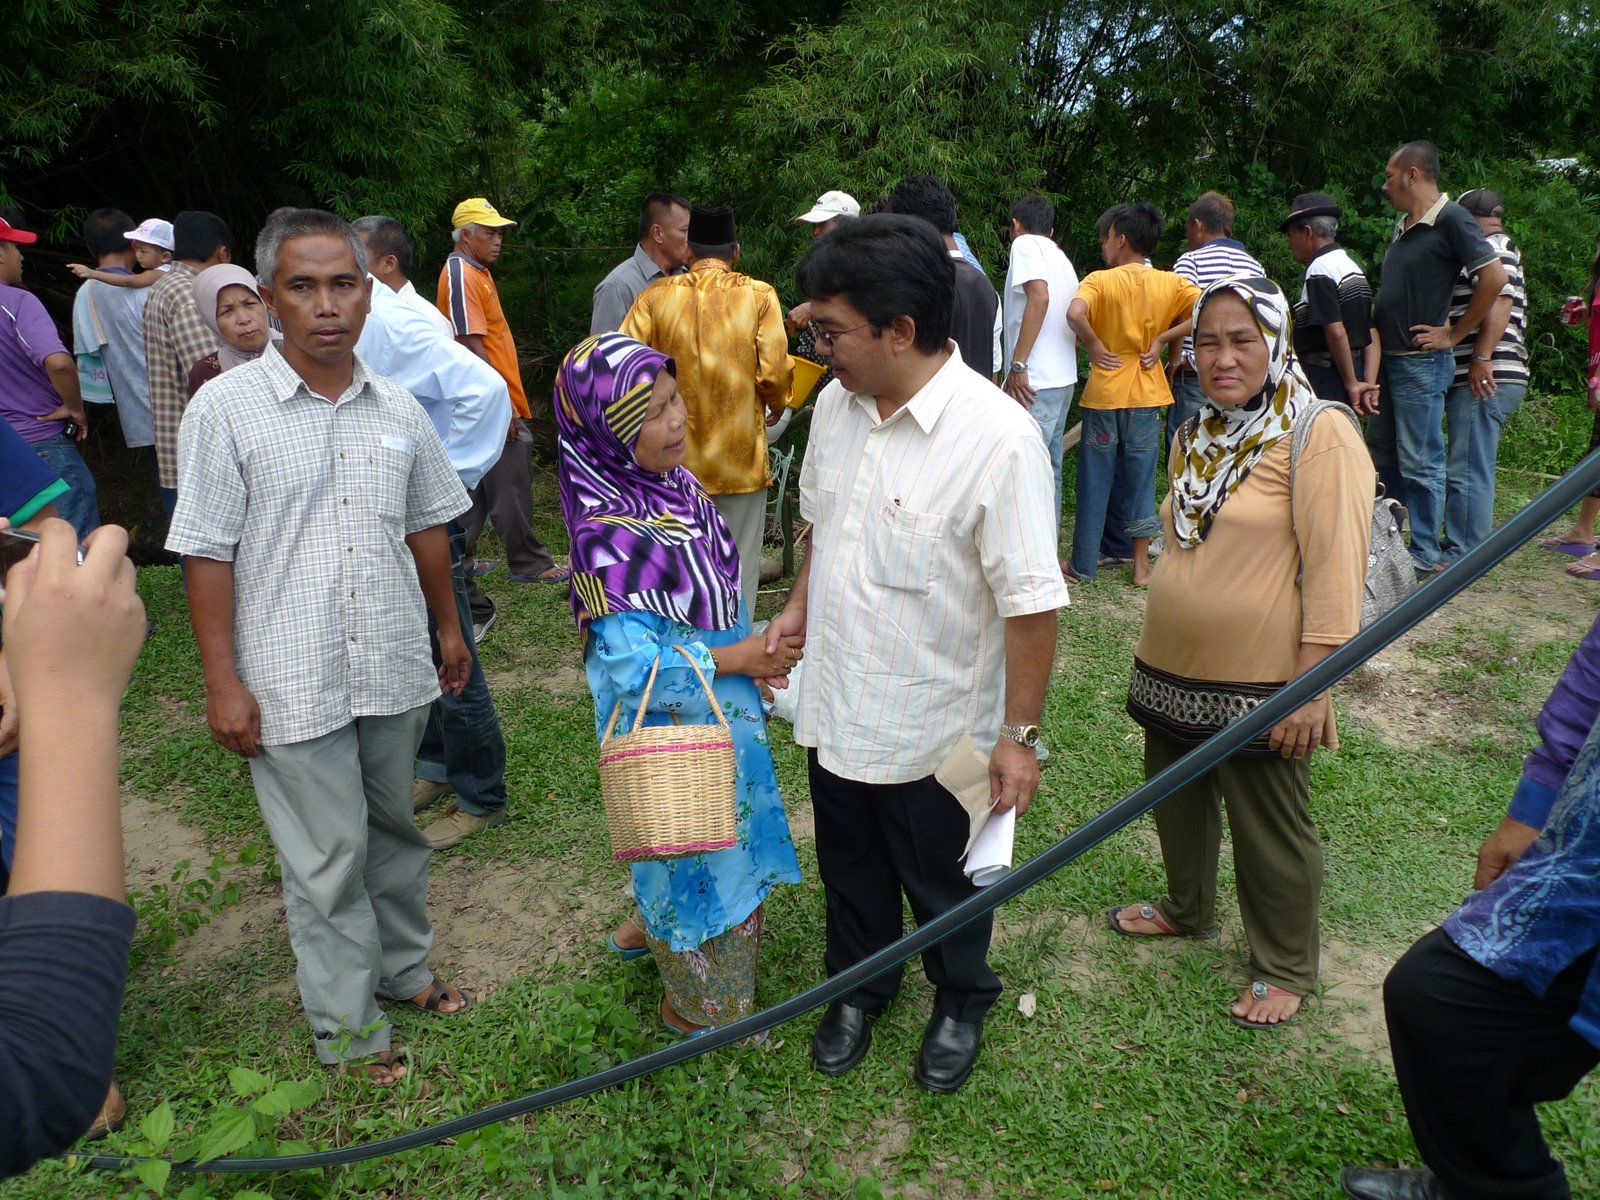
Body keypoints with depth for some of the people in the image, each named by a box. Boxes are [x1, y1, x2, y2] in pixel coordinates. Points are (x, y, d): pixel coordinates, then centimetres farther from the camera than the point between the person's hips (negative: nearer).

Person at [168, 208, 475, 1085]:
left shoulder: (397, 408, 4)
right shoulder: (226, 407, -8)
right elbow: (208, 553, -9)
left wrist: (448, 627, 18)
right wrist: (223, 682, -11)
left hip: (395, 669, 4)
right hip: (291, 683, -4)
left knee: (396, 831, 19)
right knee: (328, 860, 7)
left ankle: (403, 969, 41)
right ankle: (348, 1029, 24)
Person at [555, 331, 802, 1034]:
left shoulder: (671, 481, -3)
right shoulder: (610, 533, -29)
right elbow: (634, 664, -29)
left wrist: (755, 649, -3)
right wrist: (735, 660, -21)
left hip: (716, 709, 8)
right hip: (672, 726, -8)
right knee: (697, 848, 11)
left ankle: (654, 928, 53)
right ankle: (699, 1004, 35)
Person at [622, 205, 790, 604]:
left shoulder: (656, 295, -1)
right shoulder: (759, 295, -5)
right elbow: (773, 373, -11)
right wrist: (776, 407, 10)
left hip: (675, 460, 2)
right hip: (740, 459, -2)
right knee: (737, 569, 9)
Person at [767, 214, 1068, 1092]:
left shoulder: (996, 437, -25)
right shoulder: (836, 405, -3)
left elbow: (1031, 600, -22)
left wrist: (1019, 734, -19)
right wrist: (800, 604, 5)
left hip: (936, 729, -5)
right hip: (835, 707, 6)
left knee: (940, 885, 19)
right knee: (849, 870, 25)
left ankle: (961, 1003, 48)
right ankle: (860, 986, 52)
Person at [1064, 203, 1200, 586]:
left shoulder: (1100, 280, -10)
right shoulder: (1170, 283, 1)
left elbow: (1075, 313, -29)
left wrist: (1094, 346, -13)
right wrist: (1162, 338, -5)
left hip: (1104, 393, -3)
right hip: (1147, 395, 3)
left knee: (1094, 480, 7)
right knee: (1141, 479, 11)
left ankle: (1082, 565, 14)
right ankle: (1141, 566, 16)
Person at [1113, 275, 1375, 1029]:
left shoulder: (1319, 434, -15)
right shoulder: (1199, 436, 9)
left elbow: (1335, 570, -19)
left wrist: (1311, 690, -21)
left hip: (1257, 687, -7)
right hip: (1172, 672, 7)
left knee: (1269, 832, 9)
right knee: (1177, 803, 23)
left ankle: (1285, 970, 30)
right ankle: (1188, 910, 48)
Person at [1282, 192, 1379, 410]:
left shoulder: (1320, 270, -13)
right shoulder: (1352, 265, 16)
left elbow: (1336, 332, -23)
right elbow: (1371, 336, 10)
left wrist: (1351, 383, -15)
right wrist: (1369, 384, 3)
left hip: (1324, 376, -9)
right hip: (1352, 371, 9)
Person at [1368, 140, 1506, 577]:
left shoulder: (1451, 220, -12)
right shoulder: (1403, 225, 14)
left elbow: (1494, 276, -19)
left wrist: (1453, 334, -13)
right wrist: (1373, 360, 13)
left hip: (1421, 362, -9)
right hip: (1388, 358, 9)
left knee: (1419, 462, -3)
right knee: (1381, 454, 14)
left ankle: (1424, 555, 7)